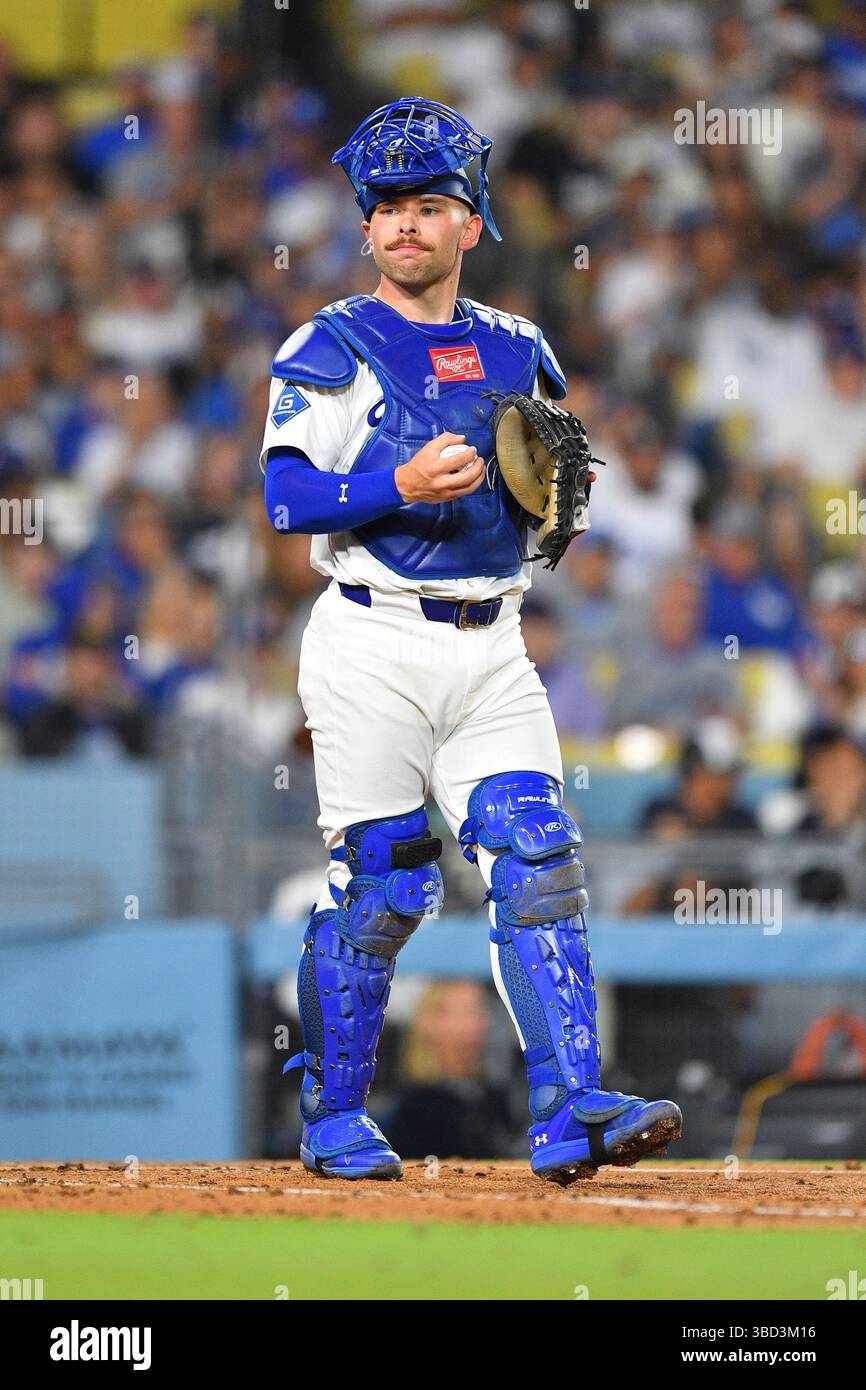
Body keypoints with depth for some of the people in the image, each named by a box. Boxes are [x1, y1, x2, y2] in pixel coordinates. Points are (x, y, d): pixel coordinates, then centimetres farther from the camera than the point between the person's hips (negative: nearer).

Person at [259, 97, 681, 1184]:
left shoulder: (516, 352, 15)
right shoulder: (332, 347, -1)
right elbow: (285, 495, -10)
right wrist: (403, 486, -23)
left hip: (492, 650, 4)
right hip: (373, 643, -4)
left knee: (538, 863, -8)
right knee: (378, 885, -2)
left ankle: (570, 1112, -12)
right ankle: (333, 1121, 12)